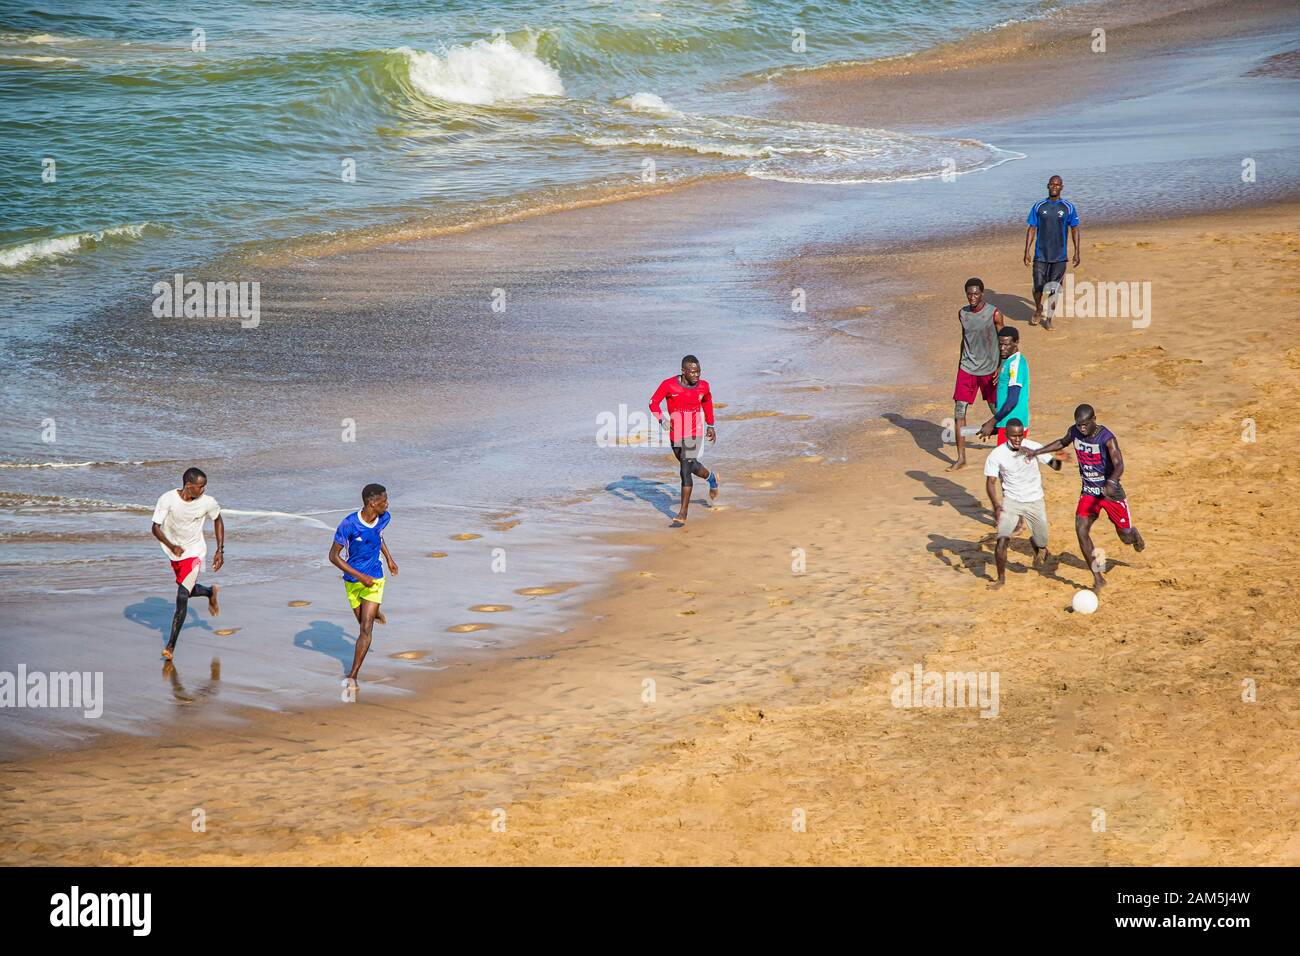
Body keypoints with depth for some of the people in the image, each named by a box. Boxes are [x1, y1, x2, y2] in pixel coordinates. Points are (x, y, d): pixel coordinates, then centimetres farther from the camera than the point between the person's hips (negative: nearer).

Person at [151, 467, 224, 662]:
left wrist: (220, 551, 1)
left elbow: (218, 521, 4)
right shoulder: (167, 499, -21)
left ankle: (171, 645, -4)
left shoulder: (207, 502, -17)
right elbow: (156, 528, -17)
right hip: (174, 552, 2)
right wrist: (172, 547, -34)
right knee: (187, 591, 19)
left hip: (194, 552, -2)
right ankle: (210, 592, 54)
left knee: (182, 598, -12)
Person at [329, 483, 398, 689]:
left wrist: (388, 558, 20)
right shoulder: (349, 524, -25)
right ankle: (376, 614, 59)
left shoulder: (384, 518, -10)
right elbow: (333, 556, -21)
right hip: (352, 580, -1)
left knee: (365, 628, -11)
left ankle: (353, 675, -8)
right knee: (363, 623, 20)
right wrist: (360, 576, -25)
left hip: (374, 580, 1)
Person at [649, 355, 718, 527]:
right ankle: (711, 477, 53)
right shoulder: (669, 385, -12)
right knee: (689, 466, 19)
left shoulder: (703, 386, -5)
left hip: (694, 434, -2)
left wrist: (710, 426, 22)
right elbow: (653, 402, -13)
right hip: (675, 434, 2)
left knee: (686, 469, -13)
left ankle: (682, 514, -11)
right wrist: (661, 419, -32)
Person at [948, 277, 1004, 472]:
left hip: (989, 368, -3)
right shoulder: (962, 313, 1)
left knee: (996, 409, 11)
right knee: (959, 410, -7)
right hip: (967, 368, 3)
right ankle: (961, 458, -3)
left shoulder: (994, 313, -11)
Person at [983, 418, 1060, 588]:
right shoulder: (997, 455, -12)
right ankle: (1001, 578, 3)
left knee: (1041, 544, 10)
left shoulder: (1034, 448, -12)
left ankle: (1039, 550, 49)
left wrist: (1058, 459, -33)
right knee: (1002, 540, -17)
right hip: (1011, 501, -1)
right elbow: (991, 481, -10)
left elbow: (1055, 466, -8)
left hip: (1034, 502, 1)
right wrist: (996, 506, -24)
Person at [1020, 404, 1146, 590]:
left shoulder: (1107, 438, -25)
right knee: (1081, 530, -16)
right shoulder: (1074, 432, -7)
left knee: (1126, 538, 6)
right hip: (1088, 492, 4)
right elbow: (1062, 442, 17)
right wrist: (1036, 452, 10)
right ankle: (1098, 579, -8)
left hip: (1110, 492, -4)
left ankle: (1133, 533, 48)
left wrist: (1111, 483, -54)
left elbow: (1119, 465, -35)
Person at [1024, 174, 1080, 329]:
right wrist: (1026, 252, -2)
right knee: (1038, 287, -2)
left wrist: (1077, 253, 2)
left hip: (1059, 256, 0)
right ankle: (1038, 310, 27)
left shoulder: (1069, 207, 1)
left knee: (1054, 289, 2)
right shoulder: (1038, 206, 2)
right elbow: (1031, 229, 4)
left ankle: (1048, 318, 17)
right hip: (1041, 255, 0)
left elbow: (1074, 229, 7)